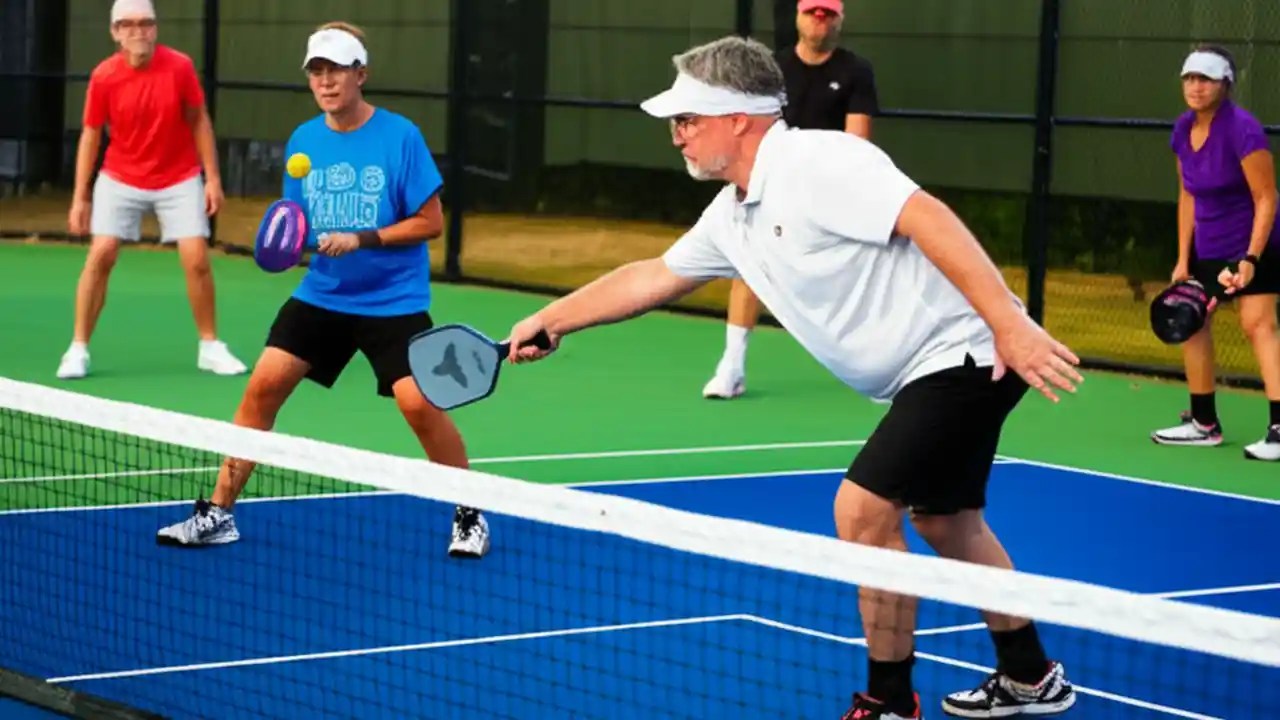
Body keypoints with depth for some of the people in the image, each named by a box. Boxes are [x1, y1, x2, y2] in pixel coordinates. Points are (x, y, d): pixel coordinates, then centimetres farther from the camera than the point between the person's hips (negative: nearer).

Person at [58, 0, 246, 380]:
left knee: (197, 260, -6)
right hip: (121, 180, 0)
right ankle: (78, 349, 1)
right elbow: (91, 136, -3)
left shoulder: (179, 66, -13)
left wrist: (213, 177, -5)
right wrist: (80, 197, -5)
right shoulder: (103, 76, -13)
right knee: (100, 256, -10)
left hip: (180, 181, 0)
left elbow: (199, 121, -1)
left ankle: (210, 347, 12)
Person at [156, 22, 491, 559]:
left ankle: (470, 515, 5)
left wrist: (362, 239, -19)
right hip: (322, 294, 4)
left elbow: (431, 221, -9)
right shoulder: (303, 141, 3)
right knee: (262, 386, -5)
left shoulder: (400, 136, -11)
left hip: (394, 300, -4)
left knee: (419, 404, -17)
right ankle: (218, 513, 6)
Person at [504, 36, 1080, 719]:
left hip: (965, 350, -10)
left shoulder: (819, 162, -19)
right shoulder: (731, 217, 11)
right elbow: (650, 277, 25)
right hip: (927, 373, 10)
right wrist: (547, 322, 28)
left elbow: (930, 219, -28)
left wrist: (1008, 324, -34)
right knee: (943, 521, 22)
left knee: (862, 510, -12)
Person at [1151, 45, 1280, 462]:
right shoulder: (1183, 130, -1)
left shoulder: (1242, 130, -22)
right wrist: (1183, 258, 5)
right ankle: (1204, 423, 21)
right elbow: (1188, 195, 9)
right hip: (1207, 249, 8)